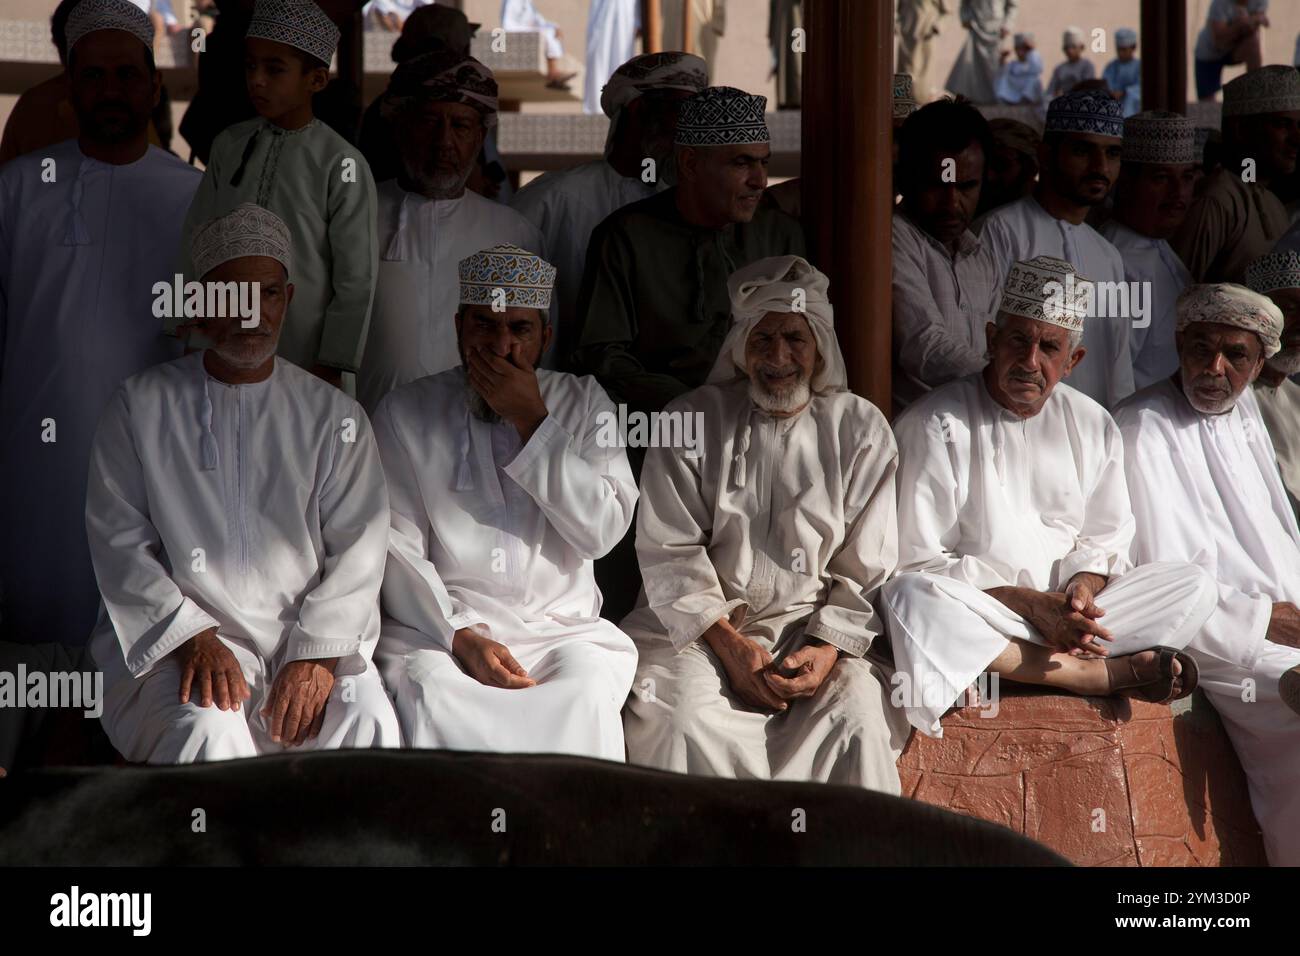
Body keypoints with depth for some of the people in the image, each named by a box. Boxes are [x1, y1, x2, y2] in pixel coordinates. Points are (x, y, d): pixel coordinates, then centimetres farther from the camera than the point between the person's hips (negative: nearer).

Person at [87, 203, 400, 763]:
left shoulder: (334, 417, 11)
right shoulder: (142, 406, 9)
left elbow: (359, 549, 3)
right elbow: (119, 540, 2)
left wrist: (317, 653, -13)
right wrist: (192, 638, -13)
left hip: (308, 637, 1)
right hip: (173, 636, -1)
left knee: (368, 724, -27)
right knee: (209, 731, -33)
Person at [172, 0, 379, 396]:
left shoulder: (342, 165, -7)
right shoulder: (229, 145, 5)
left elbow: (356, 278, -5)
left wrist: (331, 367, -5)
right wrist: (183, 334, 10)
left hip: (305, 364, -4)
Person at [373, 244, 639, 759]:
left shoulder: (583, 403, 10)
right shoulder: (406, 412, 8)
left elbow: (604, 530, -3)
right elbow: (396, 547, -1)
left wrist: (532, 422, -8)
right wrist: (460, 636, -16)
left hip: (561, 625, 1)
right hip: (440, 621, -1)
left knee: (585, 693, -32)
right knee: (430, 696, -34)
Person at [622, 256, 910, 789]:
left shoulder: (860, 430, 6)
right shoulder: (691, 421, 4)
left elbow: (869, 569, 4)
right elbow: (668, 553, -1)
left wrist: (828, 649, -12)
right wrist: (730, 645, -13)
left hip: (819, 626, 1)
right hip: (701, 620, 0)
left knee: (859, 716, -29)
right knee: (679, 714, -30)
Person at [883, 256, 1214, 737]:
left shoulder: (1092, 426, 10)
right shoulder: (934, 426, -5)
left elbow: (1105, 543, 14)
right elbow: (917, 561, -10)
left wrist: (1082, 588, -11)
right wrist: (1029, 603, -18)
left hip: (1067, 615, 4)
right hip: (977, 613, -4)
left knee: (1195, 588, -12)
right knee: (907, 597, -38)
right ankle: (1107, 674, -30)